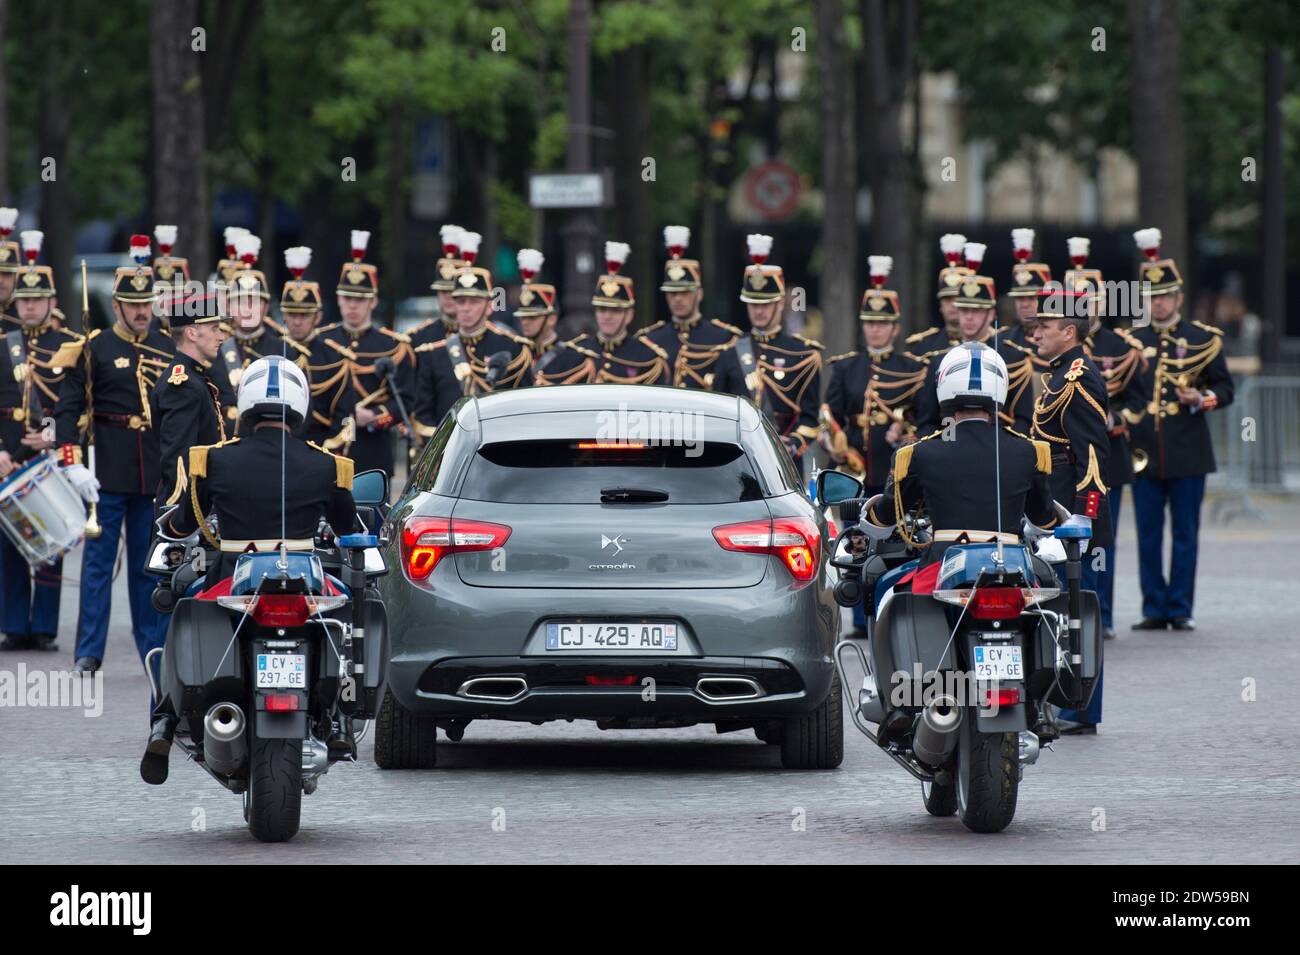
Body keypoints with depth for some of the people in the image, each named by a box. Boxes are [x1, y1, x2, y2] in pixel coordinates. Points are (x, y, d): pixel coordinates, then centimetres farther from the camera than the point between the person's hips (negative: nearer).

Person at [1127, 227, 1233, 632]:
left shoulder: (1204, 339, 3)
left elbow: (1225, 388, 6)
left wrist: (1202, 400, -13)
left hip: (1187, 454, -2)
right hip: (1144, 454, 2)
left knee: (1185, 534, 1)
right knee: (1148, 536, 3)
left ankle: (1181, 609, 6)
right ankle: (1155, 609, 9)